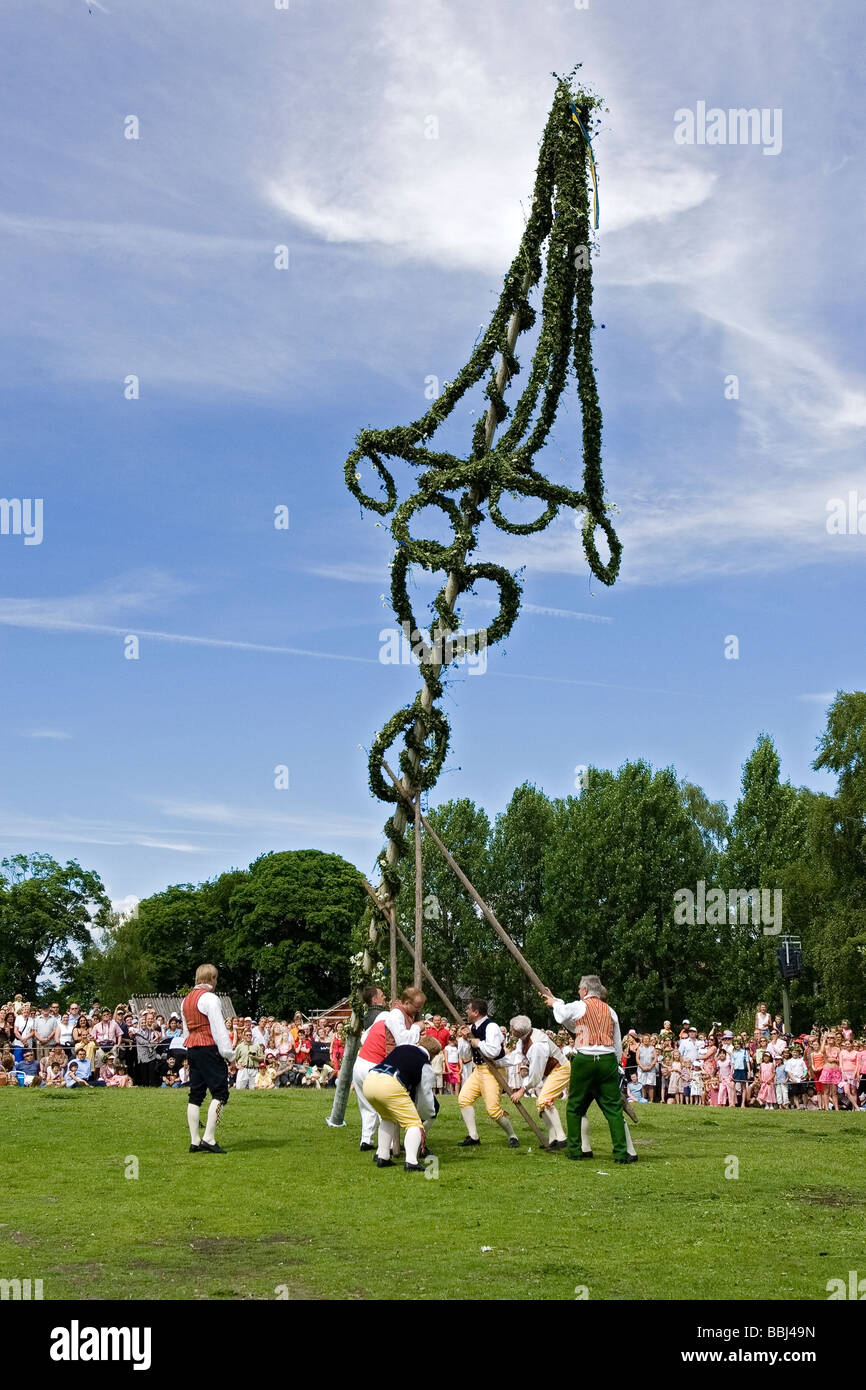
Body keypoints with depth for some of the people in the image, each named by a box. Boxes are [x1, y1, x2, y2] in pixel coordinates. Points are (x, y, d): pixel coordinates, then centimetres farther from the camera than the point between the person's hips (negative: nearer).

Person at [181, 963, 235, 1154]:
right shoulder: (209, 998, -10)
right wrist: (228, 1053, -10)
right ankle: (209, 1139, -15)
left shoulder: (186, 1000, 16)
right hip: (209, 1048, -9)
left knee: (196, 1095, 9)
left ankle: (194, 1141, 8)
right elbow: (218, 1028, -14)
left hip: (191, 1049, 9)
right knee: (220, 1093, -7)